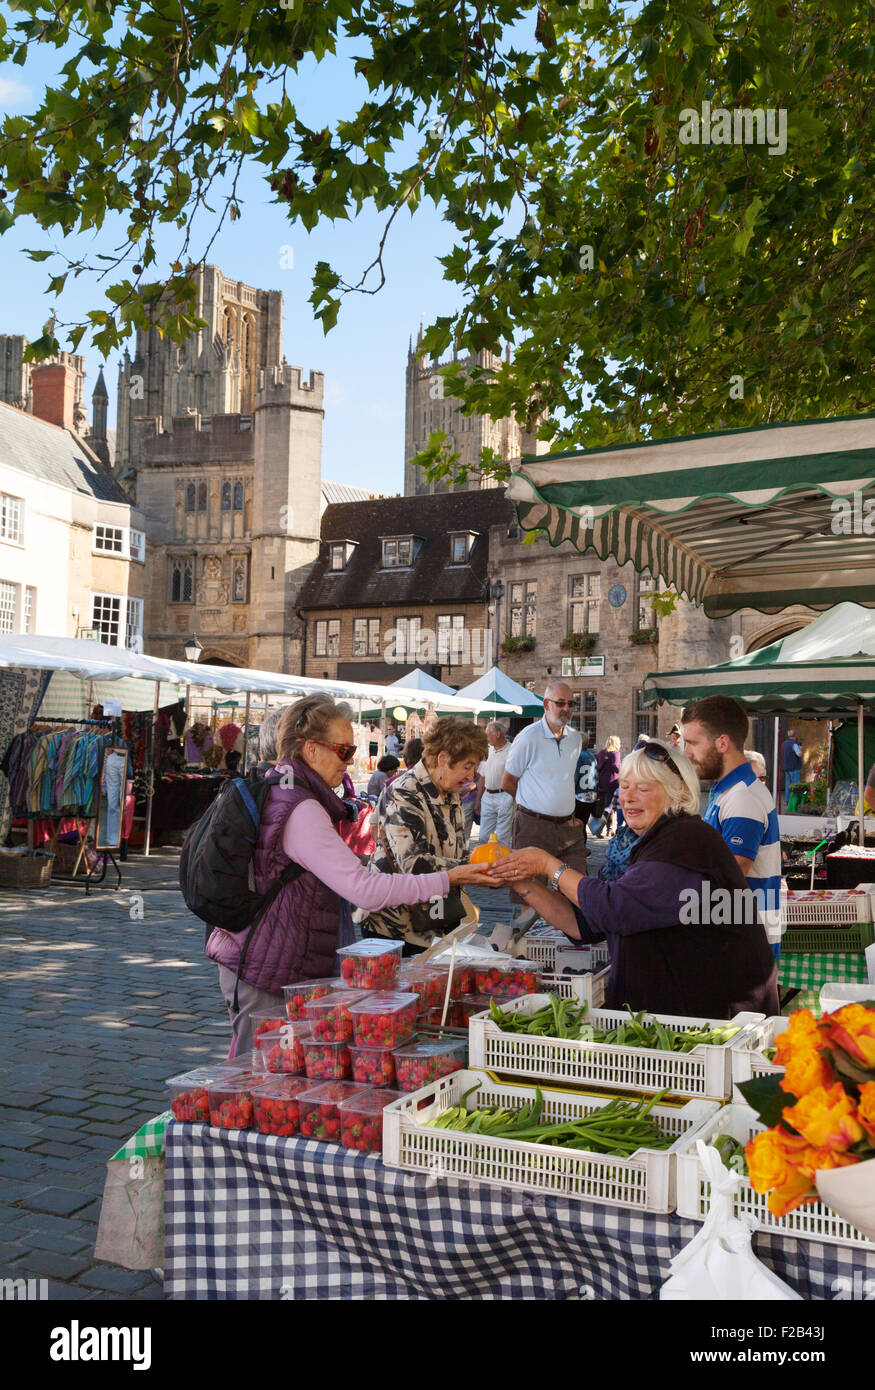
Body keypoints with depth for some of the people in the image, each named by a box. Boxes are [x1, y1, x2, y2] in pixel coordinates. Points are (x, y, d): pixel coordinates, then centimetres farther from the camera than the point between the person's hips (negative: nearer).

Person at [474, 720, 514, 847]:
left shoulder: (511, 751, -9)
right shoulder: (488, 751, 13)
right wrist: (478, 801, 17)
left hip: (504, 797, -7)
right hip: (487, 797, 7)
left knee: (502, 840, -3)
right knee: (484, 838, 9)